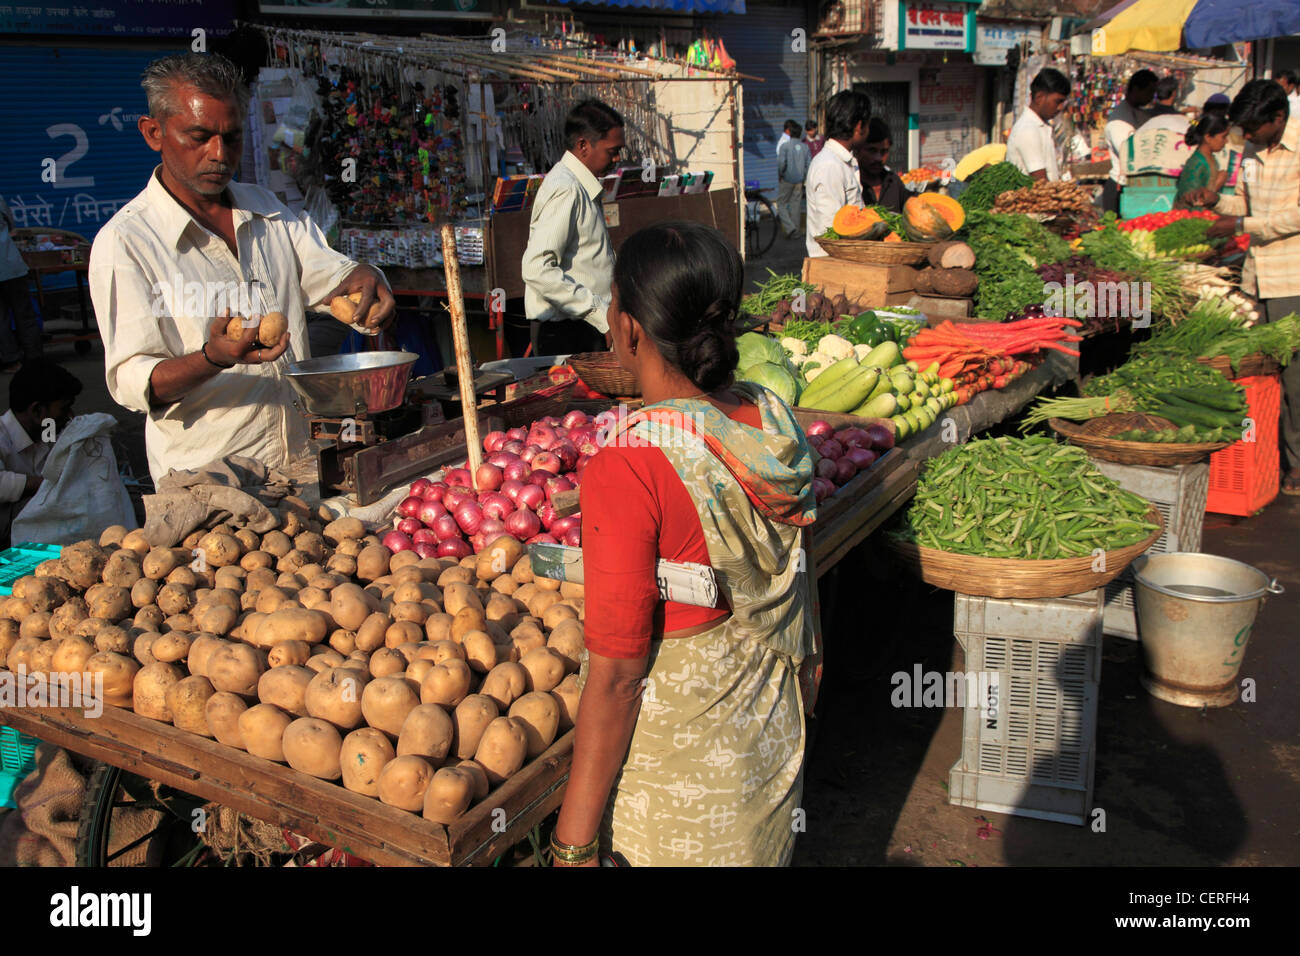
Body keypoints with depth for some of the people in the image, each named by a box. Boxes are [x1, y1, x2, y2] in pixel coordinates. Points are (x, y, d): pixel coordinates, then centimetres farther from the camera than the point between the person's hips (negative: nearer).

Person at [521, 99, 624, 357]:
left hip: (585, 324, 9)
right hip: (564, 331, -9)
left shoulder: (583, 186, 17)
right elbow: (538, 270, -25)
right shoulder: (564, 189, -15)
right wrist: (601, 314, -24)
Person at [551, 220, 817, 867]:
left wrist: (573, 842, -14)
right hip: (771, 734, 6)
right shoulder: (772, 421, -8)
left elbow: (617, 674, -24)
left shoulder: (628, 467, -28)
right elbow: (793, 590, 5)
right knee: (754, 853, 27)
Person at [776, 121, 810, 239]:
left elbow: (781, 162, -22)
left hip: (787, 180, -5)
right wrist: (804, 176, 13)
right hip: (799, 180, 5)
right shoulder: (804, 146, 2)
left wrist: (780, 175, -6)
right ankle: (795, 231, 16)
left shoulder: (785, 146, -13)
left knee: (781, 204, 6)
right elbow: (809, 163, 1)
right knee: (796, 204, 13)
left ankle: (790, 227, -11)